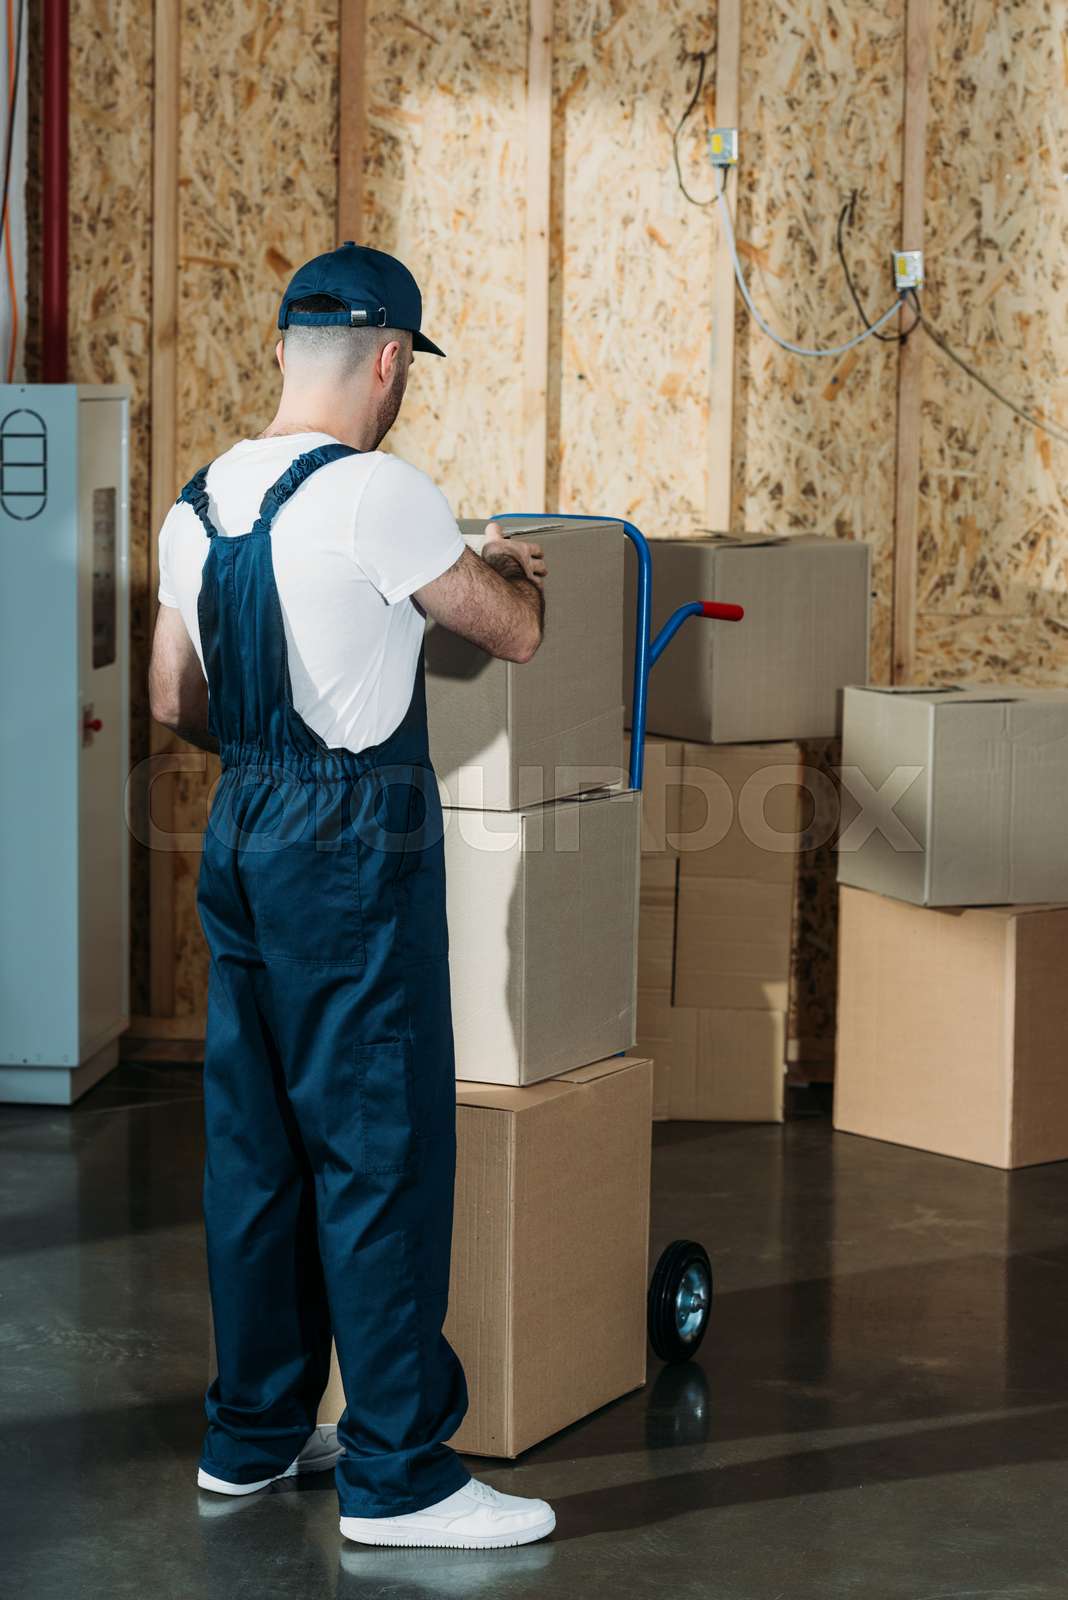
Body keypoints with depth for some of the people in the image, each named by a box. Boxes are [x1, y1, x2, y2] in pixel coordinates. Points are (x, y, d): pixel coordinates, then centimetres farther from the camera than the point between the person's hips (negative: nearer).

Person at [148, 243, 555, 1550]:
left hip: (241, 830, 8)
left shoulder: (199, 505, 8)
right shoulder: (373, 495, -16)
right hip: (353, 845, -8)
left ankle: (251, 1435, 24)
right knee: (381, 1145, -3)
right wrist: (514, 567, 16)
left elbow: (174, 703, 14)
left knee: (254, 1135, 14)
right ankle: (396, 1475, 2)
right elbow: (514, 635, -6)